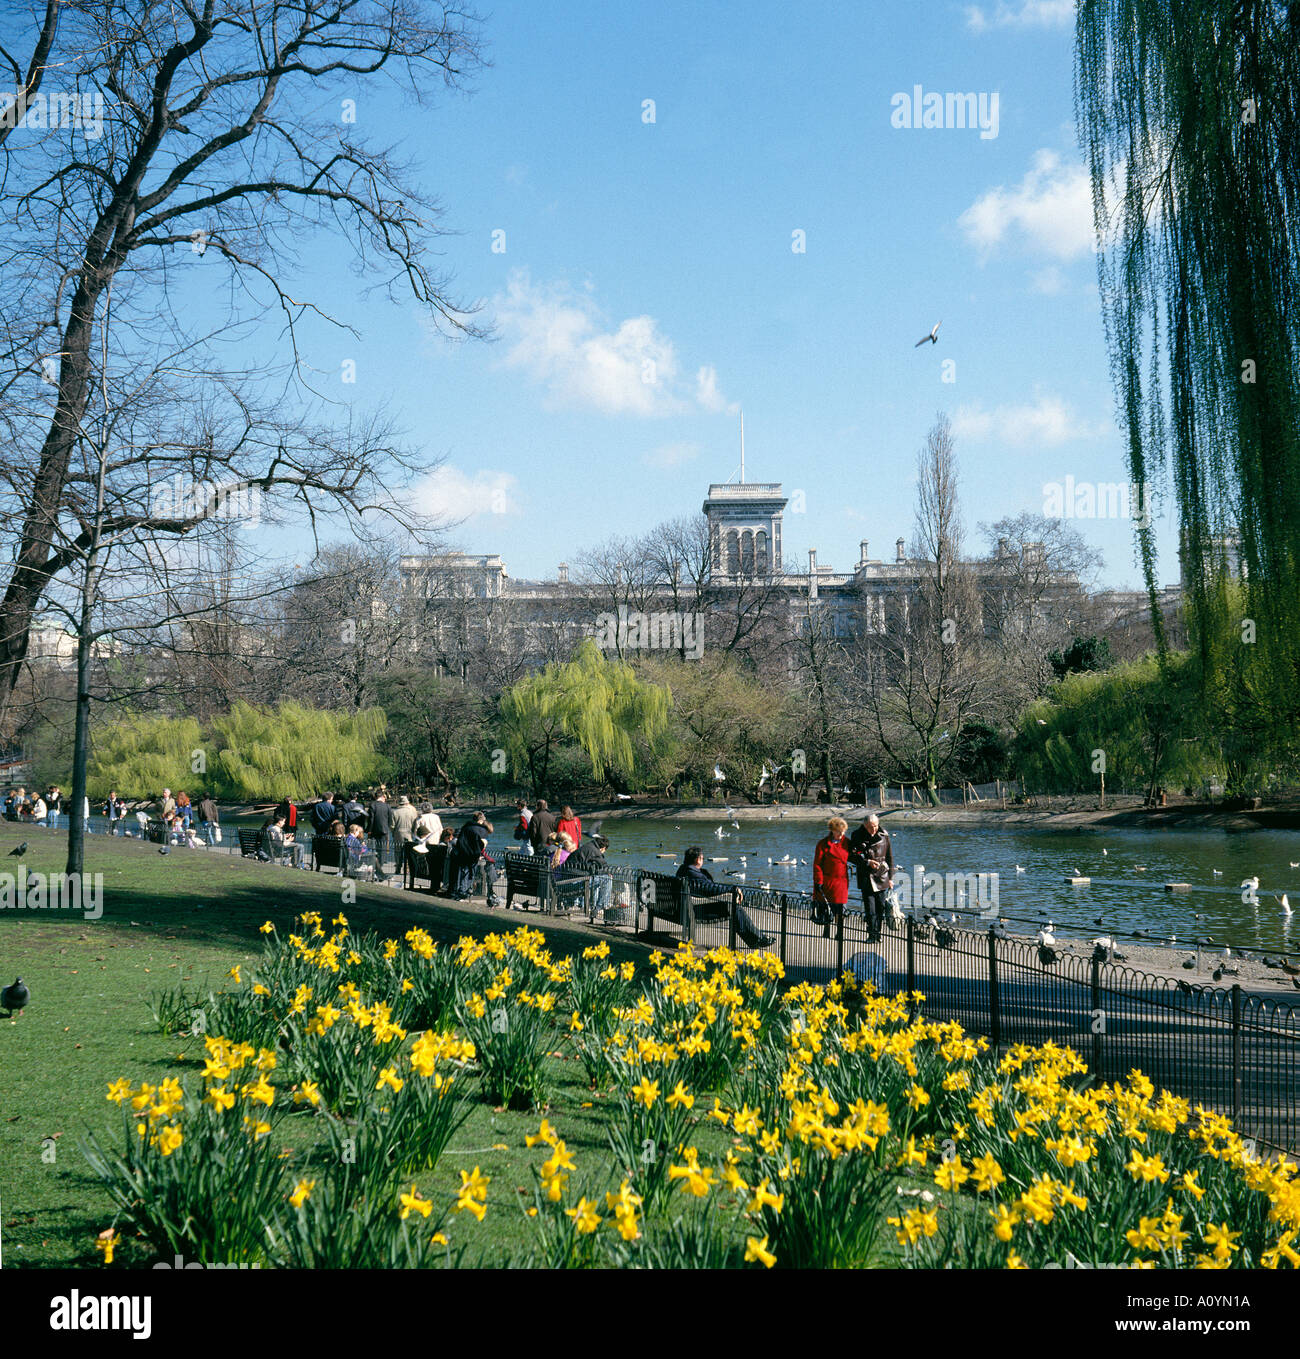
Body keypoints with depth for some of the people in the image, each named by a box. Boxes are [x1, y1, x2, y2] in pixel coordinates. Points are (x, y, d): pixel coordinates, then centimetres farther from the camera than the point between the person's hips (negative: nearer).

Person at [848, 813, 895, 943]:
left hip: (882, 877, 2)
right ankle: (872, 934, 1)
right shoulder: (857, 836, -4)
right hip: (866, 878, -2)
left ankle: (877, 934, 13)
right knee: (870, 909, -6)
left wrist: (890, 877, 8)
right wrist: (867, 862, -15)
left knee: (881, 907, 3)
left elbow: (889, 857, 8)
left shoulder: (884, 835, 1)